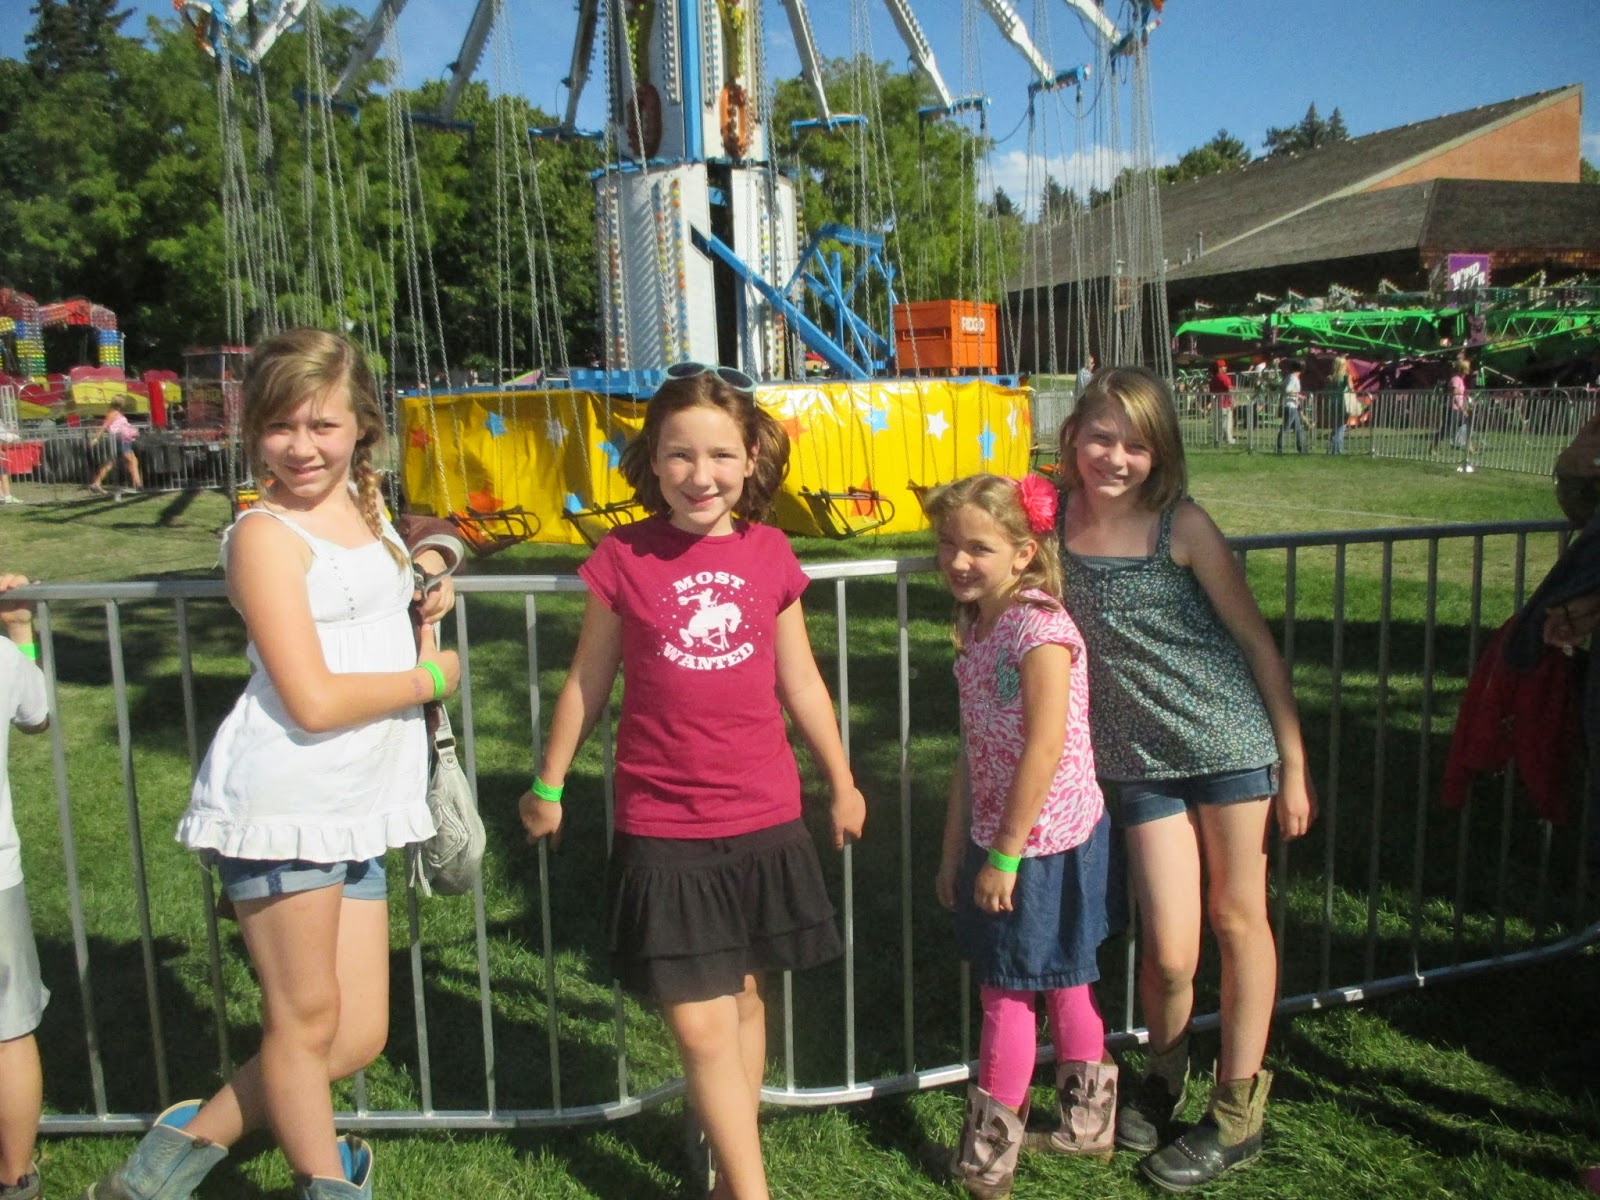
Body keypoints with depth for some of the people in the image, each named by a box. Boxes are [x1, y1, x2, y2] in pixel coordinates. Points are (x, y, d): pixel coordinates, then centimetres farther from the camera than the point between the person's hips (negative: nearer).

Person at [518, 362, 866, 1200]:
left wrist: (842, 781, 18)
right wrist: (548, 785, 12)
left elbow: (800, 681, 10)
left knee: (744, 1000, 15)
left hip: (765, 822, 3)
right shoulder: (624, 558, -7)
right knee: (700, 1029, -1)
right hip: (662, 831, -2)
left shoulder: (769, 553, 0)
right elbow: (587, 682, 5)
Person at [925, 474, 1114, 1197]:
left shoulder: (1039, 629, -19)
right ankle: (1085, 1124, 36)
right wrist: (955, 848, 11)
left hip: (1042, 840, -8)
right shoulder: (976, 628, 7)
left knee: (1005, 993, 4)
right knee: (1062, 984, 20)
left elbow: (1046, 746, -23)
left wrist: (1007, 854, -18)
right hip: (997, 838, 8)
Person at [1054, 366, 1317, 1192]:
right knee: (1168, 950, -1)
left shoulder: (1182, 525, -9)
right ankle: (1163, 1077, 31)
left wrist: (1294, 762, -2)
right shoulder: (1054, 522, -2)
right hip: (1139, 760, 2)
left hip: (1230, 741, -1)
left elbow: (1255, 638, -3)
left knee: (1238, 919, 10)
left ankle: (1238, 1111, 28)